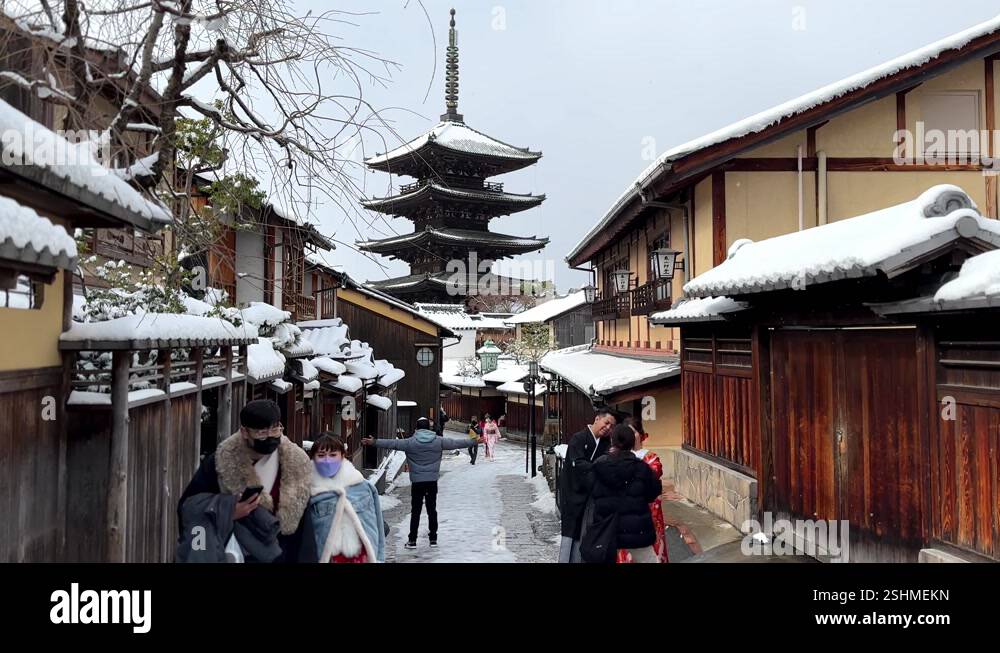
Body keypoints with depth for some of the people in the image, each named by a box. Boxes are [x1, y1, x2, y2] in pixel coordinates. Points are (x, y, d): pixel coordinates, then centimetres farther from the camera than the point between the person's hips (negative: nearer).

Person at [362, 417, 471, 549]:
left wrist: (374, 442, -3)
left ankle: (412, 540, 8)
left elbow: (392, 443, -9)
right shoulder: (439, 441, -1)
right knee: (432, 510, 11)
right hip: (432, 481, 2)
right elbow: (456, 443, 5)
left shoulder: (411, 442, -7)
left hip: (417, 482, -2)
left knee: (415, 511, 6)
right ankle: (433, 539, 16)